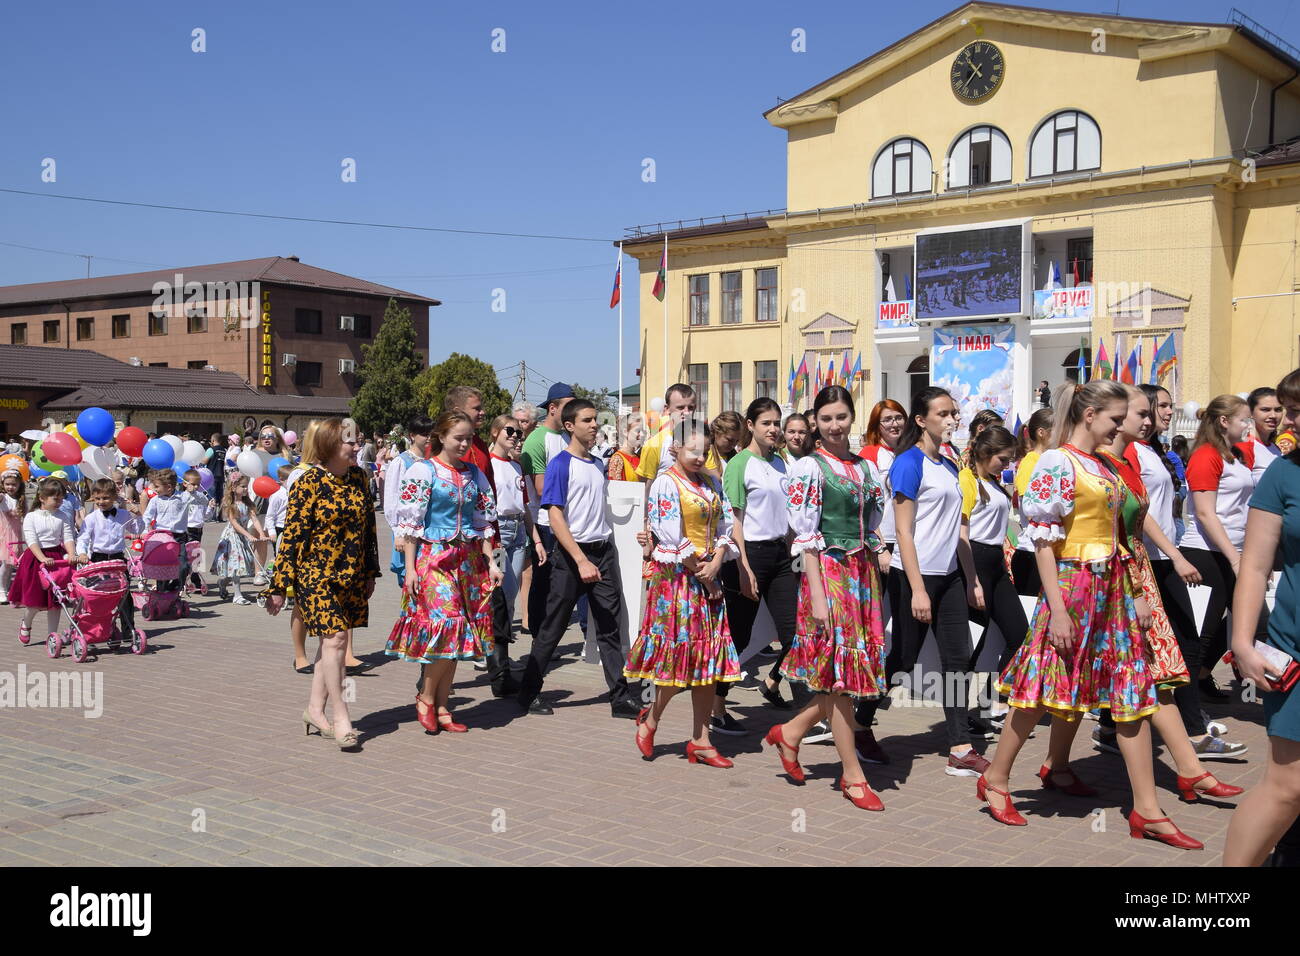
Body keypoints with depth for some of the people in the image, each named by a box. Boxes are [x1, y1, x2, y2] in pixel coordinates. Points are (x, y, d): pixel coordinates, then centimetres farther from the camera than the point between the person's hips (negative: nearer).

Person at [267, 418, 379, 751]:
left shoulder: (358, 478, 6)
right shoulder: (309, 482, -12)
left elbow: (368, 526, 14)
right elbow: (292, 534, -12)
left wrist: (370, 573, 16)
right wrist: (279, 585, -12)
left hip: (351, 577, 6)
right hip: (316, 574, -6)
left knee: (333, 640, 9)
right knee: (335, 639, -11)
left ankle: (315, 709, 21)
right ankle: (340, 715, -4)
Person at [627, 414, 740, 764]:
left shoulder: (711, 483, 13)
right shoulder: (666, 483, -8)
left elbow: (724, 526, 9)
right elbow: (671, 535, -14)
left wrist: (716, 563, -7)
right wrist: (700, 571, -10)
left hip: (709, 578, 7)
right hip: (677, 577, -7)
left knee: (709, 659, 5)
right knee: (680, 656, -5)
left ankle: (700, 741, 12)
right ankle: (650, 719, 20)